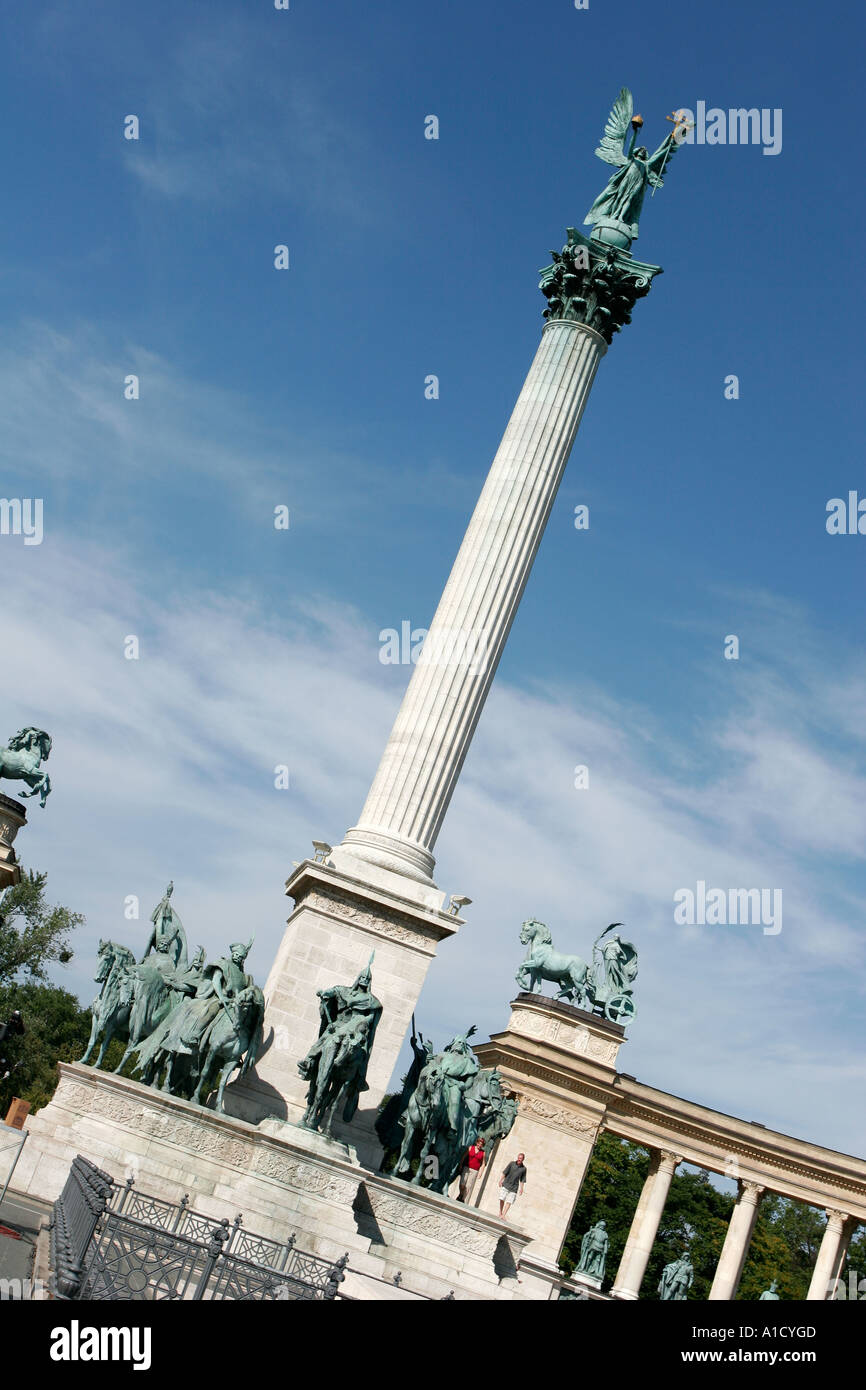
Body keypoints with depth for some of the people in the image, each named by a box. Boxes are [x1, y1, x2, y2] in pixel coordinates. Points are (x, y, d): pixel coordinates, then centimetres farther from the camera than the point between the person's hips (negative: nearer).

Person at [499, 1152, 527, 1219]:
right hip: (506, 1184, 0)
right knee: (502, 1199, -5)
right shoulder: (512, 1163, 1)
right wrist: (501, 1180, 0)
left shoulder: (523, 1168, 3)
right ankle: (500, 1212, 13)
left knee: (509, 1202, -8)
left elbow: (522, 1180, 9)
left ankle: (503, 1215, -8)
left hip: (514, 1187, 0)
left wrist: (521, 1188, 5)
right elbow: (505, 1172, 4)